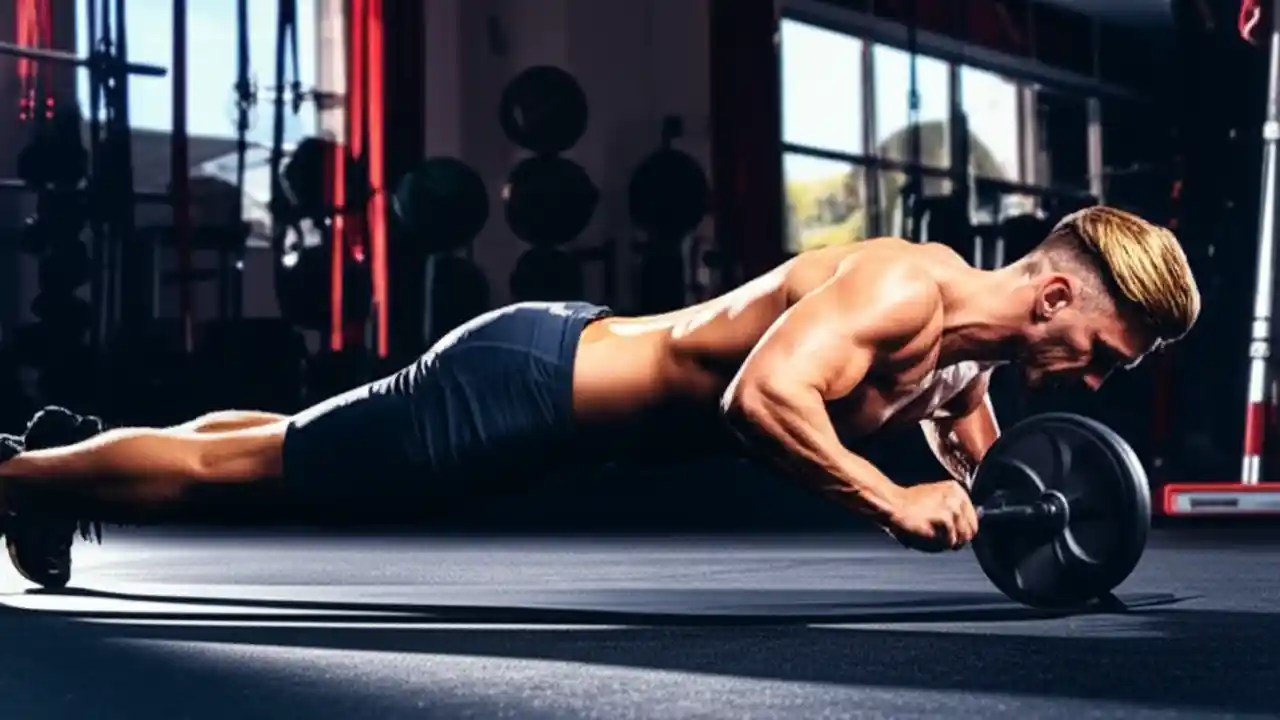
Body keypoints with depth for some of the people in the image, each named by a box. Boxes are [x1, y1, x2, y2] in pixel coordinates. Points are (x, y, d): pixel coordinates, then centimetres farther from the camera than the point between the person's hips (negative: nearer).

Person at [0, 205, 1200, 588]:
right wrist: (892, 501, -33)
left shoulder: (970, 348, 3)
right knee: (236, 465, 6)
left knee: (281, 456, 24)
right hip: (526, 382, -9)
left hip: (568, 378, 9)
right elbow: (762, 397, -41)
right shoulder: (906, 285, -26)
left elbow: (975, 458, 25)